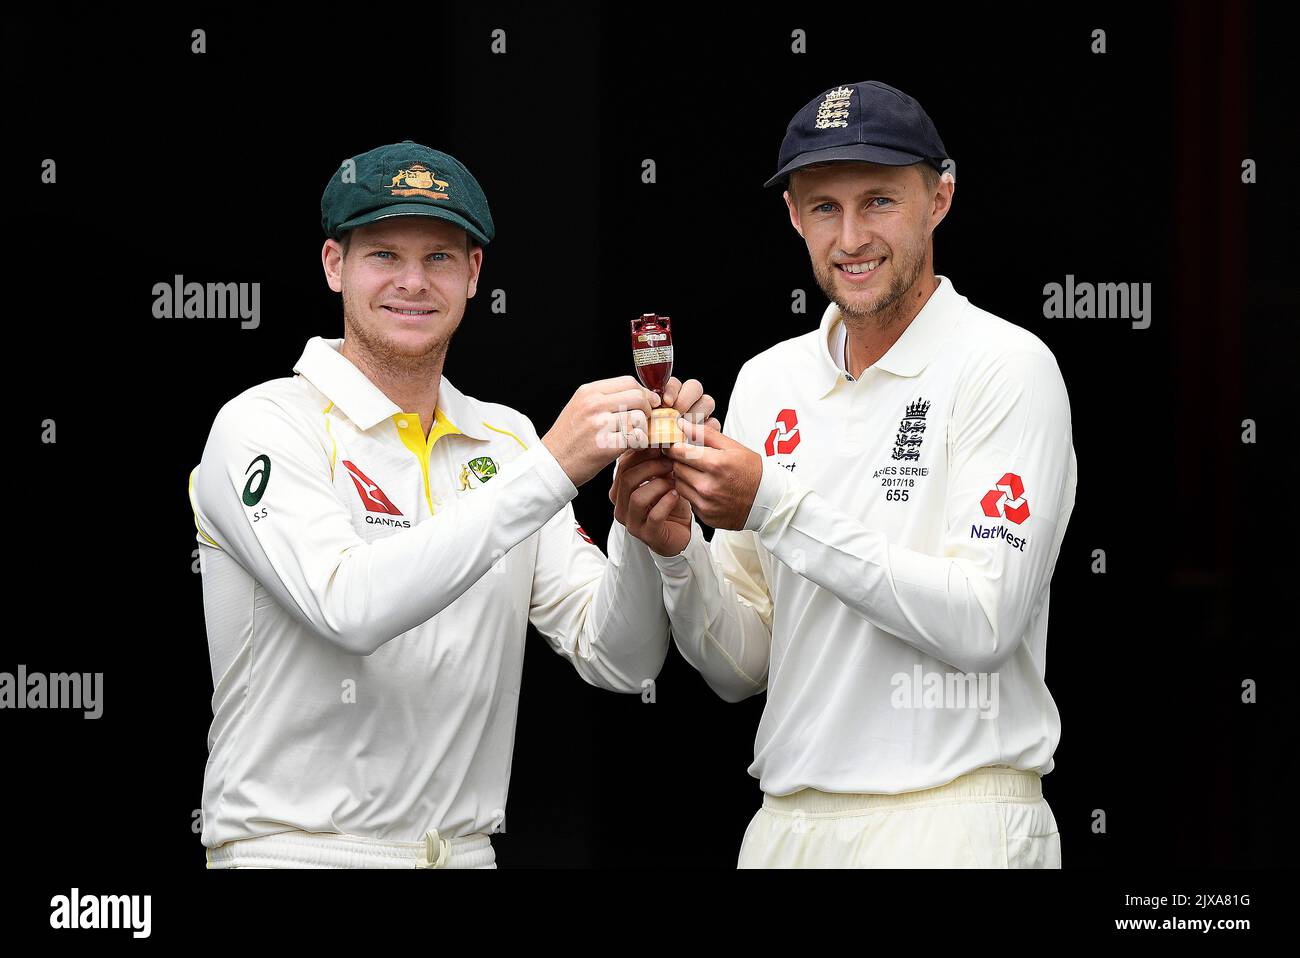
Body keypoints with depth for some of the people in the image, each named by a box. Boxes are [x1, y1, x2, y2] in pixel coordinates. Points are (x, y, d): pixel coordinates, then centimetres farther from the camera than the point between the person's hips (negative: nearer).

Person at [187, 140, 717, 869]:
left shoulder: (506, 442, 8)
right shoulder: (263, 427, -7)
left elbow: (619, 661, 2)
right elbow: (349, 605, -25)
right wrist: (550, 470, -26)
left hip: (465, 849, 5)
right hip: (296, 848, -5)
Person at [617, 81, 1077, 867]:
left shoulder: (1008, 368, -7)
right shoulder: (769, 381, 10)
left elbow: (983, 624, -18)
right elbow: (741, 668, 10)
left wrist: (777, 508, -18)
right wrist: (677, 553, -9)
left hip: (952, 824, -5)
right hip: (788, 825, 5)